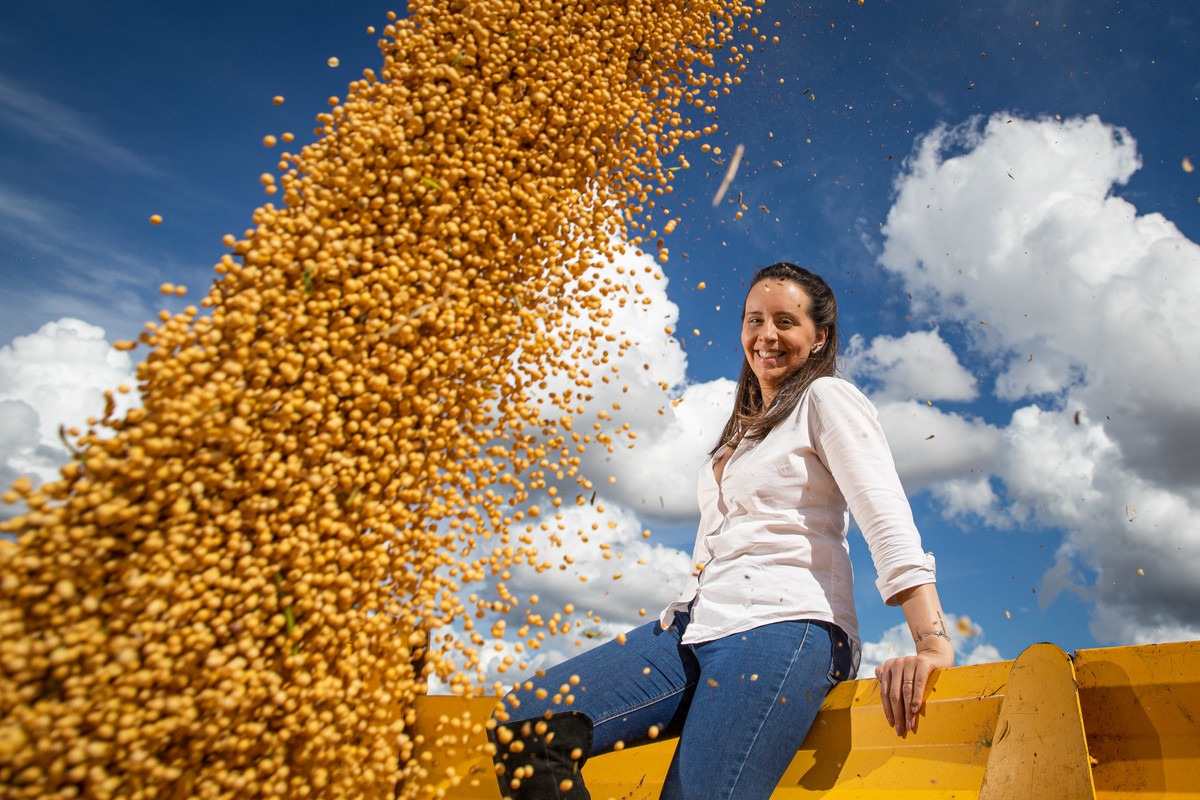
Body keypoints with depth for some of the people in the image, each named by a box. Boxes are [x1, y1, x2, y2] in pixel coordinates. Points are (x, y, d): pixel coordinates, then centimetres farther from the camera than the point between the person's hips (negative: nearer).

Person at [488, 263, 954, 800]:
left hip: (782, 626, -7)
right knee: (520, 724, -13)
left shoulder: (827, 399, 5)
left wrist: (933, 642, -20)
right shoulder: (743, 426, 28)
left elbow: (886, 519, -9)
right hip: (695, 627, 7)